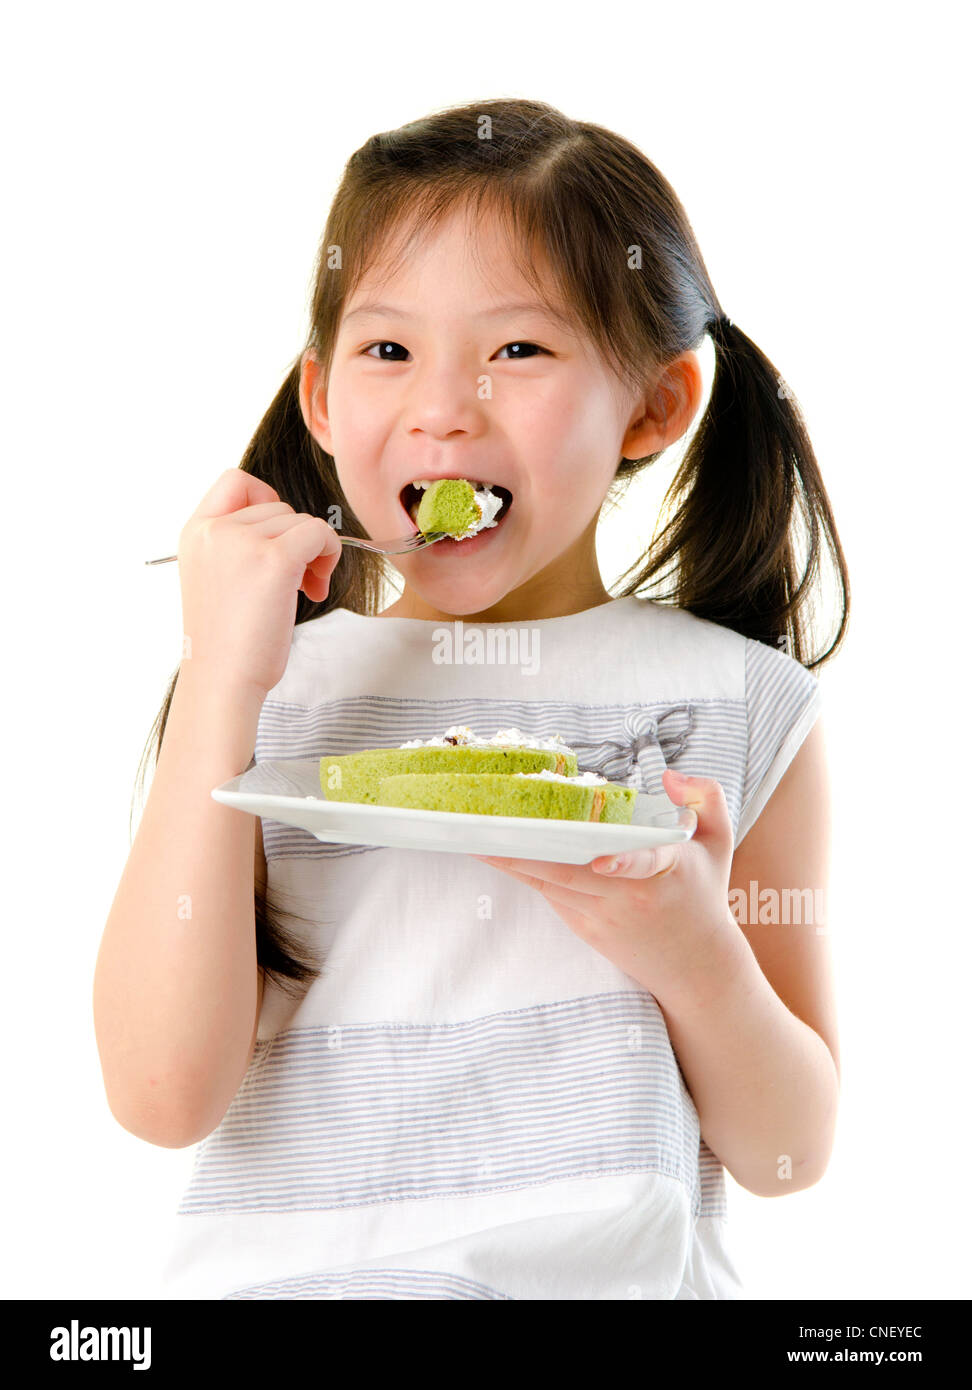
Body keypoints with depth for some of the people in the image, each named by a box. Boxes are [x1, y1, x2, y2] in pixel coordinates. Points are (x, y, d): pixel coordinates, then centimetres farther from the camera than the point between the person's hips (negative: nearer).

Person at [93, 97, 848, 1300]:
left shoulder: (737, 702, 2)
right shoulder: (272, 691, 3)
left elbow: (788, 1152, 5)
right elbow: (163, 1095, -9)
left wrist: (692, 948, -14)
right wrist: (219, 680, -11)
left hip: (618, 1269, 1)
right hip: (282, 1264, 0)